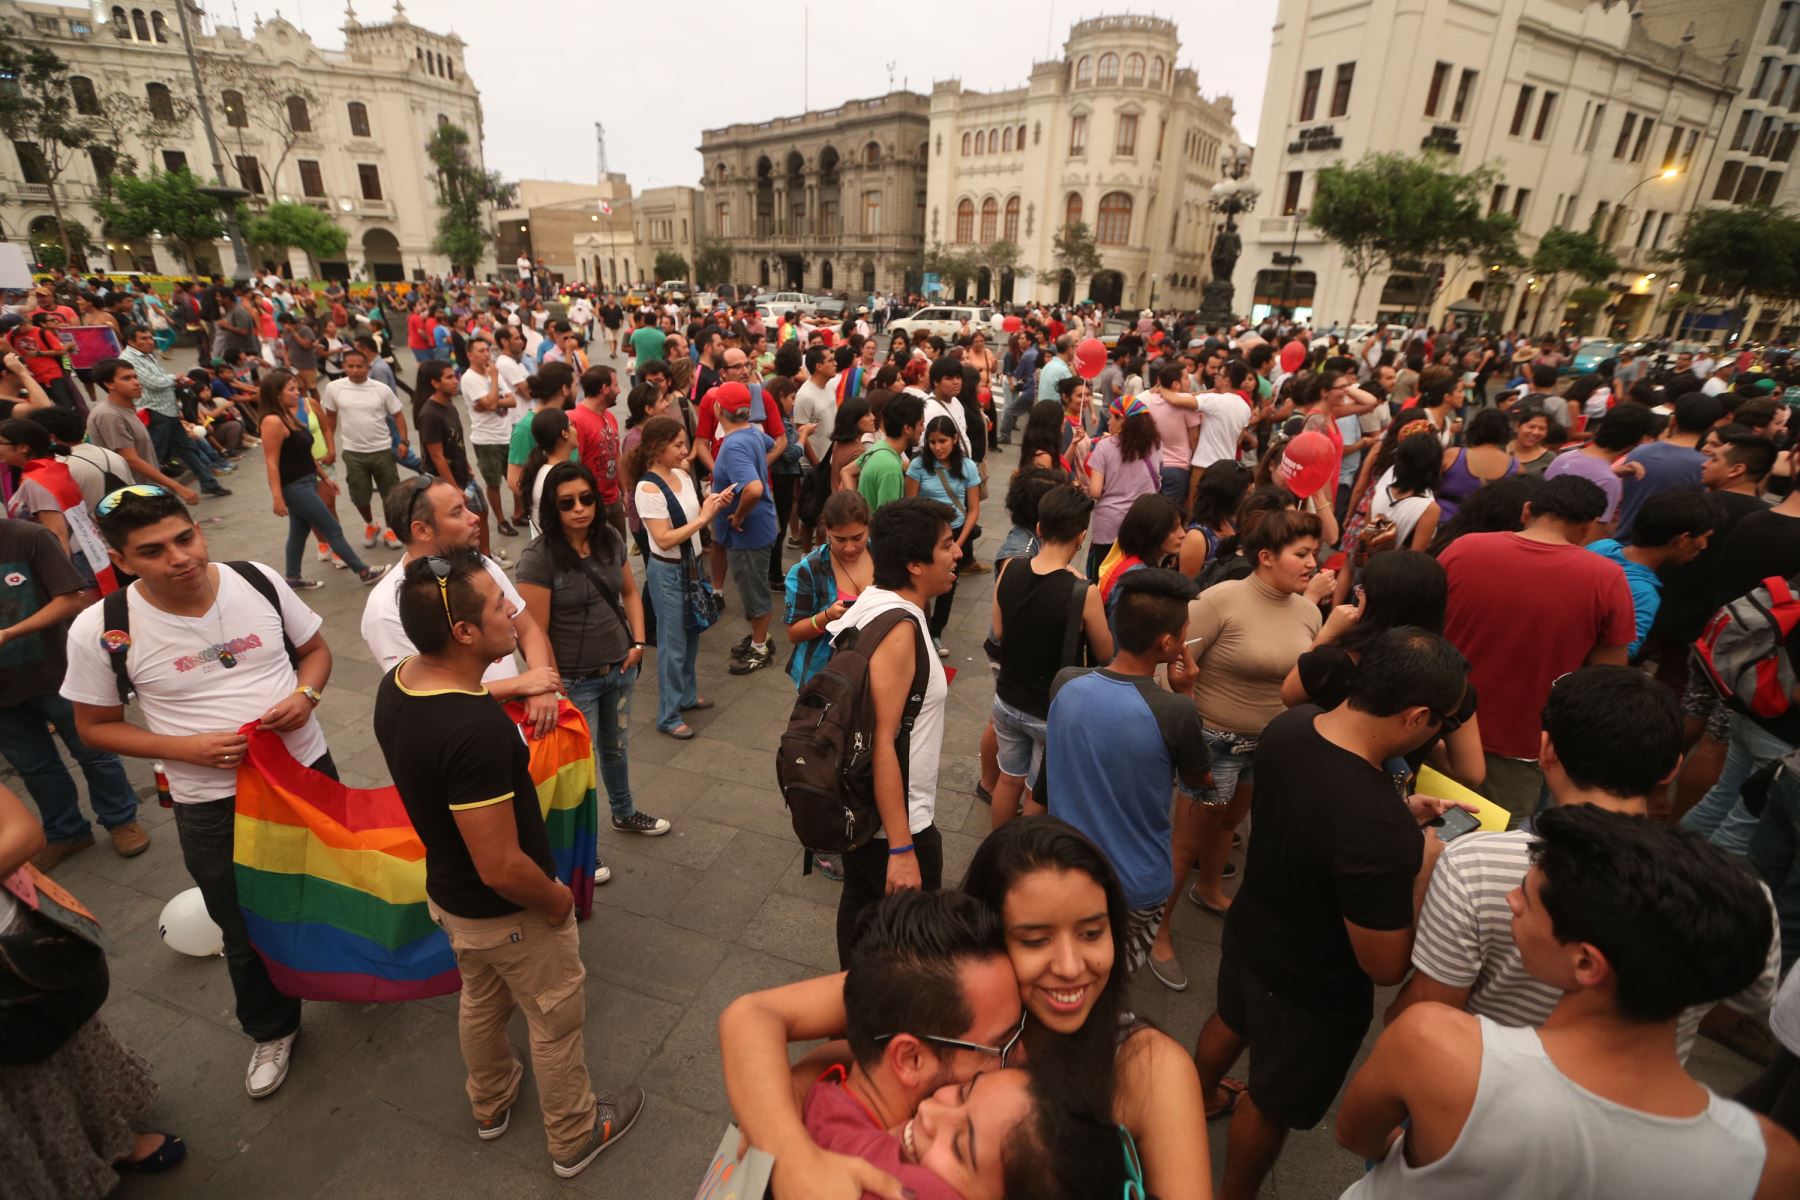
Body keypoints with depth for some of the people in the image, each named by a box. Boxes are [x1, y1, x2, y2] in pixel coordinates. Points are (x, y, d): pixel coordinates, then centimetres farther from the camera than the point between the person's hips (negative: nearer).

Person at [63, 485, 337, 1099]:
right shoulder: (100, 631, -15)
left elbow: (314, 648, 3)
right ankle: (272, 1030, 46)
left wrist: (306, 693, -18)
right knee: (248, 934, 18)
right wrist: (186, 749, -19)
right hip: (213, 809, -1)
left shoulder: (259, 581, -11)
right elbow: (96, 726, -3)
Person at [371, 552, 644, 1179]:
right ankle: (575, 1138, 43)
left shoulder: (395, 686, -13)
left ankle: (491, 1103, 59)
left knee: (480, 999, 32)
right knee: (556, 1021, 18)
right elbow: (502, 868, -32)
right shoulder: (478, 731, -39)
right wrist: (558, 900, -15)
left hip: (447, 889, 8)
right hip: (507, 911, -8)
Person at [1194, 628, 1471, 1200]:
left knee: (1229, 1021, 35)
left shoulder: (1289, 725, -18)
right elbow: (1386, 965, -27)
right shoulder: (1378, 831, -41)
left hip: (1249, 932, 7)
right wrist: (1424, 868, -17)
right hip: (1313, 994, -7)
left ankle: (1200, 1098, 65)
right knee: (1272, 1103, 22)